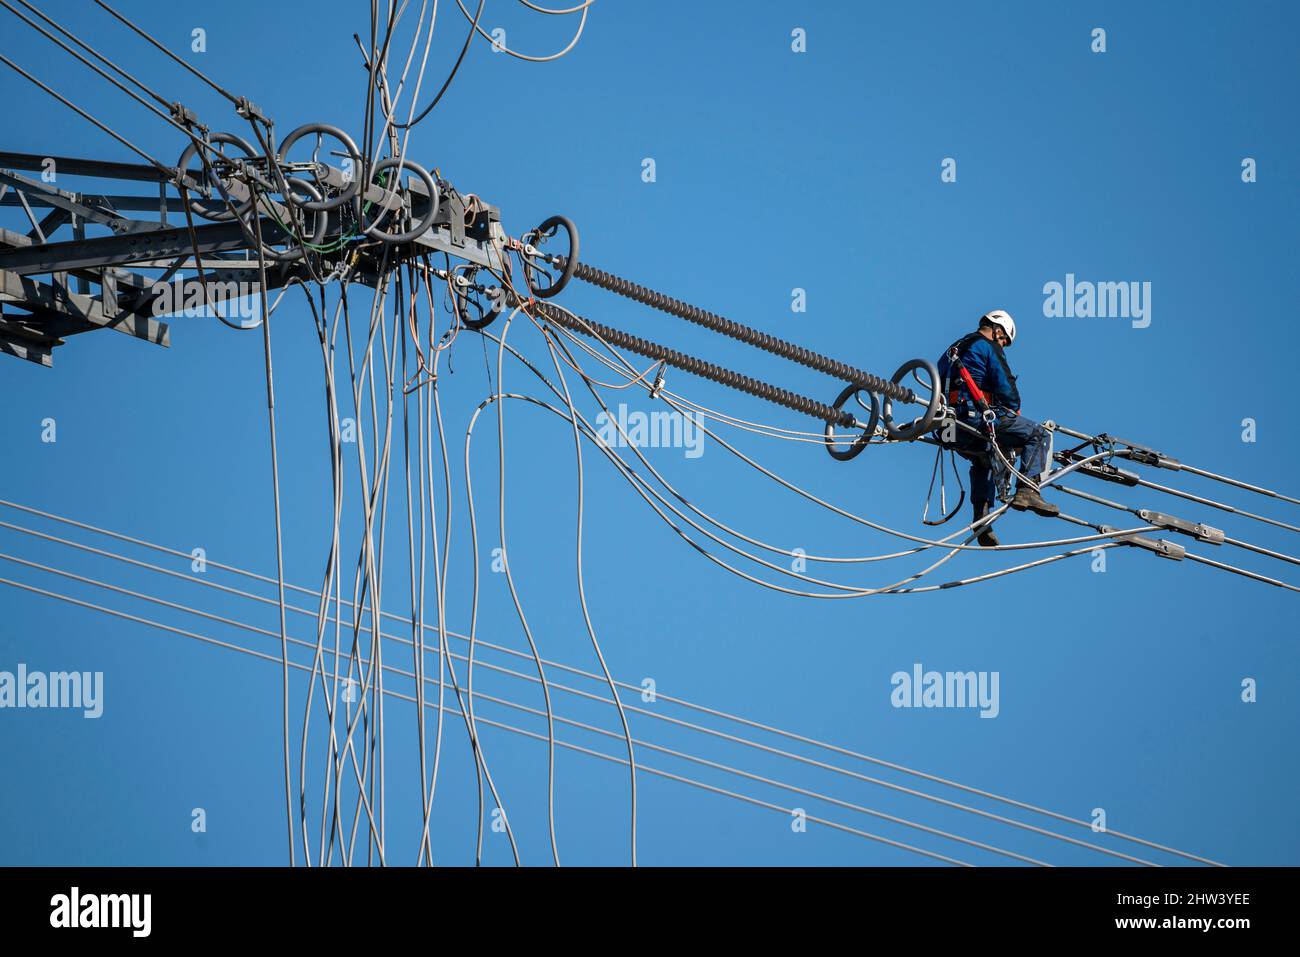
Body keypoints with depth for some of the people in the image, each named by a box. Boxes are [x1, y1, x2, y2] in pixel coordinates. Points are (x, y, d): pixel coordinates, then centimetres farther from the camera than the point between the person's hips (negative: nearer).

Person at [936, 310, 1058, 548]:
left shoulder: (954, 348, 27)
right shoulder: (988, 346, 0)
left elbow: (938, 382, 29)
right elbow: (1004, 384, -9)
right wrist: (1015, 410, 6)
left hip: (952, 424, 9)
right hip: (976, 416, -9)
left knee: (982, 461, 34)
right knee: (1038, 435, -4)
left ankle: (981, 521, 27)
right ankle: (1027, 490, -20)